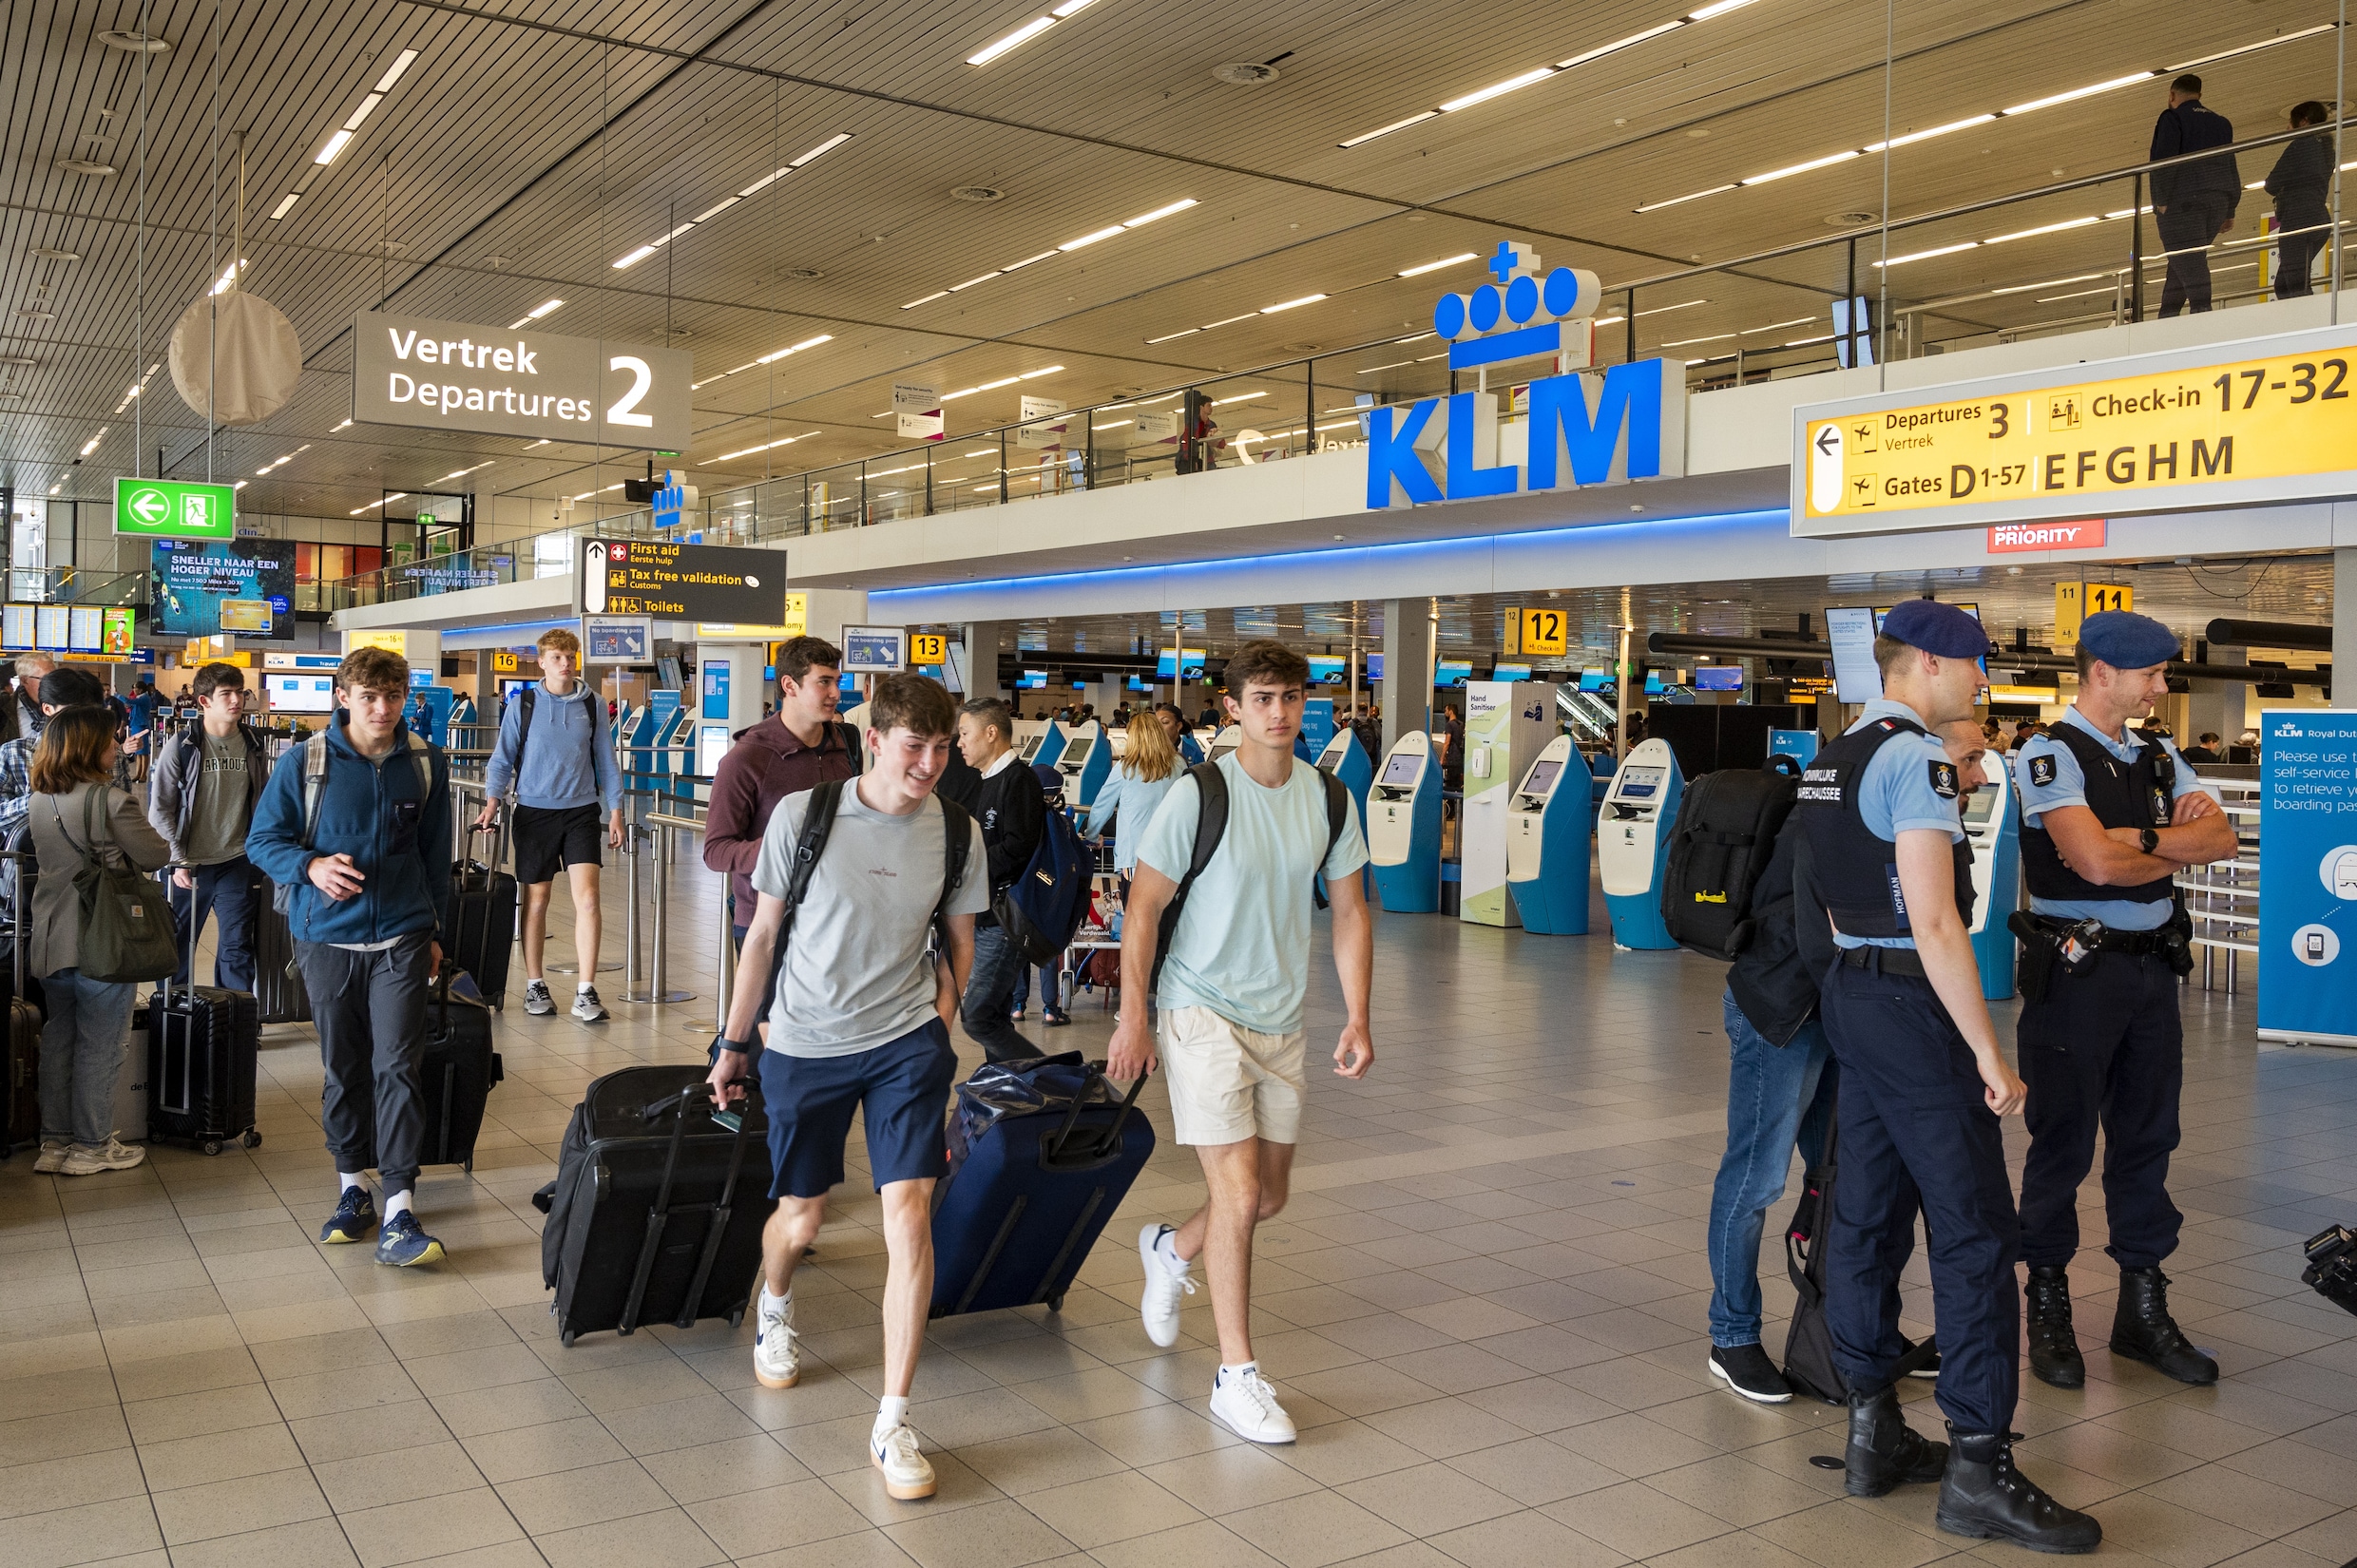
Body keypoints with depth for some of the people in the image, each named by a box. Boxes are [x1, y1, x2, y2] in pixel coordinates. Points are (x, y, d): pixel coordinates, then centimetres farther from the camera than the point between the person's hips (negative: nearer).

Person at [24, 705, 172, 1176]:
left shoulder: (40, 801, 6)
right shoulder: (111, 802, -18)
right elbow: (155, 857, -10)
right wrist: (142, 837, 9)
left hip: (50, 942, 7)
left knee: (58, 1039, 16)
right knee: (100, 1046, 3)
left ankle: (55, 1141, 23)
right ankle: (92, 1146, 11)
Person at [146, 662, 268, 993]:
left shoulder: (254, 747, 5)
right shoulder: (181, 746, -5)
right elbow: (160, 808, -4)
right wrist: (178, 861, -10)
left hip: (237, 864, 2)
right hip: (189, 866, -2)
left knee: (237, 948, 6)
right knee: (177, 945, 8)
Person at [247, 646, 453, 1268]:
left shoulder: (425, 762, 2)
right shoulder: (305, 762, -4)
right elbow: (262, 840, 3)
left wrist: (434, 931, 16)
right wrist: (311, 866, -18)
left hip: (401, 941, 0)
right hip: (328, 939, 0)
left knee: (396, 1068, -7)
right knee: (343, 1070, 12)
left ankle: (399, 1215, -8)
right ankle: (353, 1188, 28)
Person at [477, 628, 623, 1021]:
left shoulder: (591, 705, 5)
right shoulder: (522, 705, 1)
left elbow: (606, 761, 9)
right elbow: (502, 757, 4)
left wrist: (615, 811, 6)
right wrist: (493, 800, -10)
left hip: (581, 811, 0)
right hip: (534, 812, 0)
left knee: (587, 898, -10)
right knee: (536, 901, 7)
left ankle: (585, 993, -5)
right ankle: (535, 986, 21)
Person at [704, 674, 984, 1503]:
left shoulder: (957, 833, -4)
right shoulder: (802, 814, -10)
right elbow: (763, 934, 0)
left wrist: (937, 1029, 6)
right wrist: (734, 1042, 6)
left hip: (906, 1042, 1)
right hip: (803, 1045, 0)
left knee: (910, 1213, -11)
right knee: (799, 1220, 13)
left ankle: (893, 1422, 1)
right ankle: (774, 1308, 51)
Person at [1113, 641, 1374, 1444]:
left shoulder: (1329, 799, 1)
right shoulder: (1198, 796, -13)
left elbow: (1350, 912, 7)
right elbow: (1142, 908, -8)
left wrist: (1357, 1019, -1)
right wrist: (1133, 1016, -11)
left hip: (1283, 1020, 6)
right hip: (1203, 1010, -5)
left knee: (1270, 1195, 15)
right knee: (1239, 1195, -8)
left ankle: (1170, 1248, 45)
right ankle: (1235, 1376, 7)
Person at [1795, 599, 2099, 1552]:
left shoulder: (1831, 761, 13)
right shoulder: (1916, 757, -15)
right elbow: (1933, 921, -21)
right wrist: (1988, 1051, -18)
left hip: (1848, 991, 9)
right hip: (1913, 1006, -9)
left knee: (1868, 1215, 12)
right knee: (1975, 1233, -4)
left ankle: (1873, 1434, 20)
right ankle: (1978, 1467, 0)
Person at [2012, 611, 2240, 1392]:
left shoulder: (2159, 758, 13)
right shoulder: (2051, 756, -10)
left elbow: (2221, 838, 0)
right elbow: (2096, 862, -21)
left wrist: (2142, 840, -16)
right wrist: (2177, 852, -4)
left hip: (2152, 968, 7)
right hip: (2077, 972, -7)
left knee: (2147, 1140, 12)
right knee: (2063, 1143, 3)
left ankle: (2143, 1311, 23)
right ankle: (2049, 1312, 16)